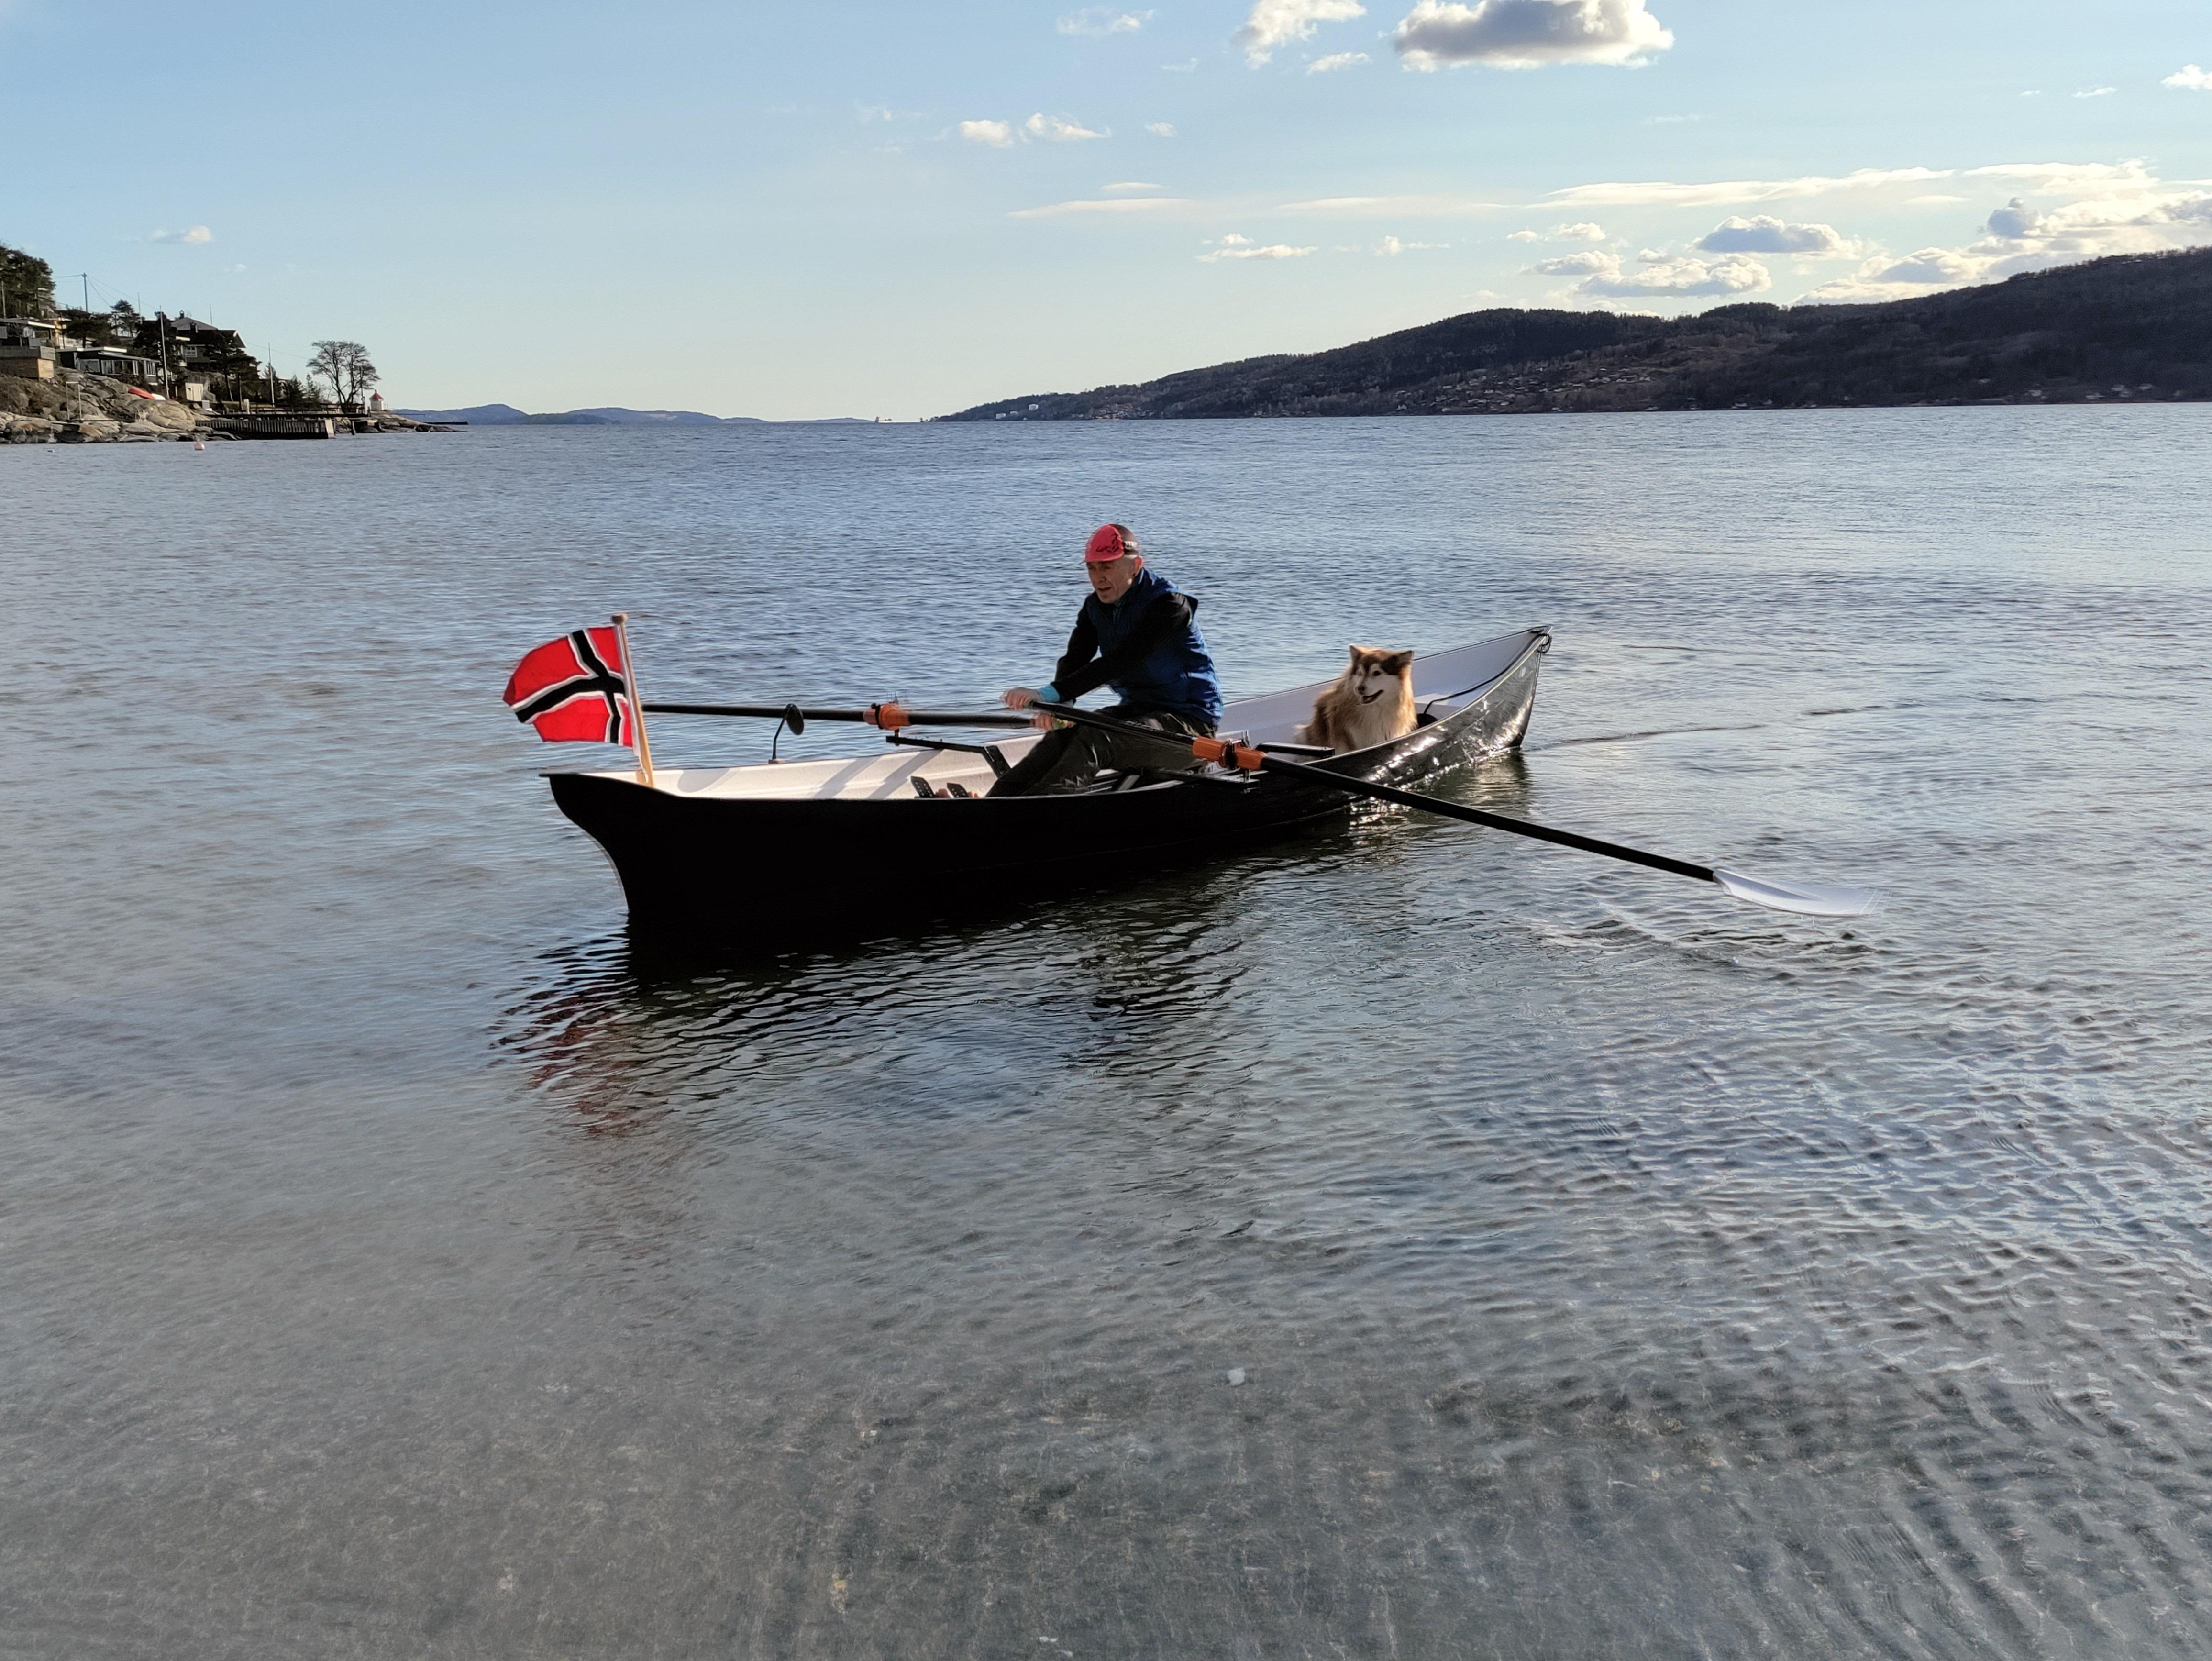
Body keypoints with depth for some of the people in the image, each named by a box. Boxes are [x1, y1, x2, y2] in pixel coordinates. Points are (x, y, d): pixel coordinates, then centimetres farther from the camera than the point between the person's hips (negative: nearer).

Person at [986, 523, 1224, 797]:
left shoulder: (1169, 604, -20)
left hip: (1190, 723, -7)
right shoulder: (1096, 607, 6)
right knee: (1063, 732, -19)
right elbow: (1074, 659, -8)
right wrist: (1059, 704, -32)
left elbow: (1119, 661, -32)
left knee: (1096, 738, -31)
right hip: (1138, 711, 8)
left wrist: (1050, 694, -40)